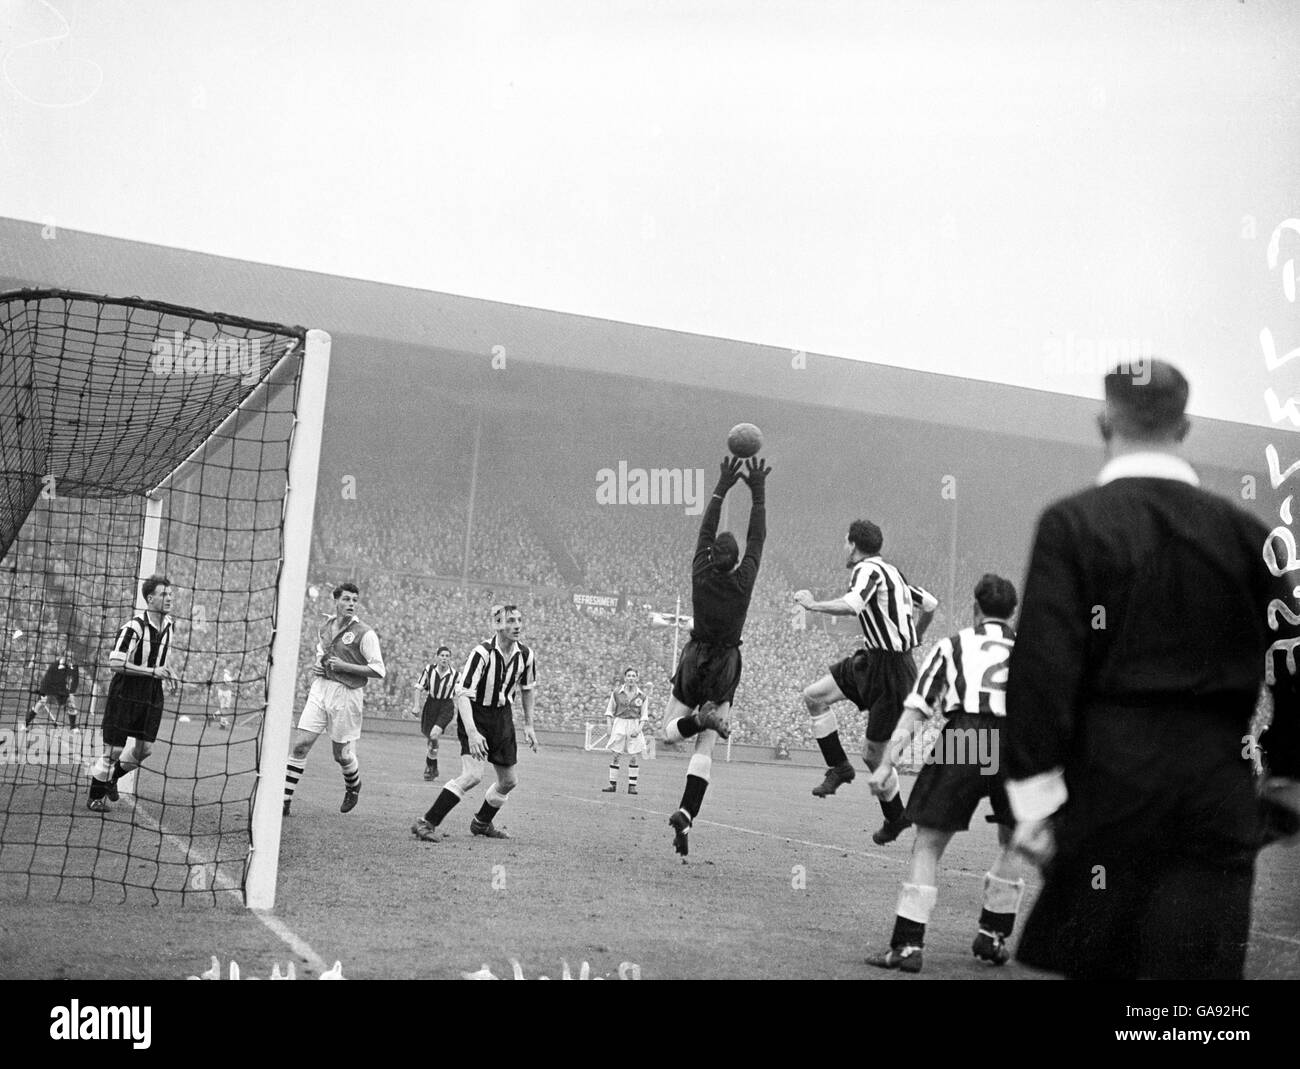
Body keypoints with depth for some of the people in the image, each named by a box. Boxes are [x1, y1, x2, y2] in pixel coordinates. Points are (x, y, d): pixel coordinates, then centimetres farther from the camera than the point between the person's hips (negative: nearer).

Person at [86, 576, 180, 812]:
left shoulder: (169, 625, 6)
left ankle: (112, 776, 32)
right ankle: (95, 796, 17)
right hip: (126, 690, -7)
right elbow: (115, 664, -21)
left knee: (144, 748, 5)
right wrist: (152, 671, -23)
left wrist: (167, 674, 6)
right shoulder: (134, 625, -18)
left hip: (153, 693, 7)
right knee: (114, 749, -2)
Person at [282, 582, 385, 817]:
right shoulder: (324, 628, 11)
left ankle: (353, 787, 38)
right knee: (300, 745, -8)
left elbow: (379, 670, -11)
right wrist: (317, 667, 7)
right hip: (320, 690, 4)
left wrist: (344, 666, -16)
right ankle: (284, 800, -4)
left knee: (342, 754, 7)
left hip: (346, 694, -4)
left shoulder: (364, 633, -8)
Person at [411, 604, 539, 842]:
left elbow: (527, 689, 14)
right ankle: (426, 824, -15)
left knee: (509, 781, 11)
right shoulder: (482, 653, -24)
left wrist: (528, 725, 16)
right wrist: (471, 732, -36)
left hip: (502, 715, 6)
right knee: (473, 774, -24)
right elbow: (463, 693, -27)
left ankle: (481, 823, 36)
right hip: (475, 715, -6)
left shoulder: (526, 655, -5)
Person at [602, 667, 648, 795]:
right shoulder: (617, 692, 1)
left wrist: (639, 728, -8)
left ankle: (632, 786, 4)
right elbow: (609, 711, 8)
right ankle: (613, 784, 8)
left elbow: (644, 715, 6)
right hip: (619, 723, 0)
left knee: (634, 757, -3)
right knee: (614, 755, -1)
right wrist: (609, 726, -1)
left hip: (634, 726, 0)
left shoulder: (641, 695, 2)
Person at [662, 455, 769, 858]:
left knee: (671, 731, 16)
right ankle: (686, 815, -17)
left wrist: (722, 488, 10)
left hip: (694, 662, 0)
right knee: (704, 749, 0)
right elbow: (758, 537, 1)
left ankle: (702, 718, -19)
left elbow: (705, 529, 3)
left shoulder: (701, 575, -8)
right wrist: (758, 492, 6)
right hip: (725, 667, 0)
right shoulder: (744, 580, -10)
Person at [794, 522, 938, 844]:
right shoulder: (891, 572, 11)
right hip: (871, 660, 9)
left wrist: (812, 604, -19)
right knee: (813, 696, 5)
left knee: (872, 754, 1)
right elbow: (930, 603, 19)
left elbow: (851, 606, -34)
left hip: (891, 672, -9)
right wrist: (910, 639, 28)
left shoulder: (868, 570, -15)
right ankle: (839, 766, 12)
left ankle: (896, 818, 19)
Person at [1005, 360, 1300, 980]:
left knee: (1095, 960, 12)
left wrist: (1033, 801, -8)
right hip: (1220, 794, 2)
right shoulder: (1245, 533, 4)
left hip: (1107, 782, -2)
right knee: (1204, 964, 4)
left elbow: (1044, 667, -11)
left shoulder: (1072, 523, -5)